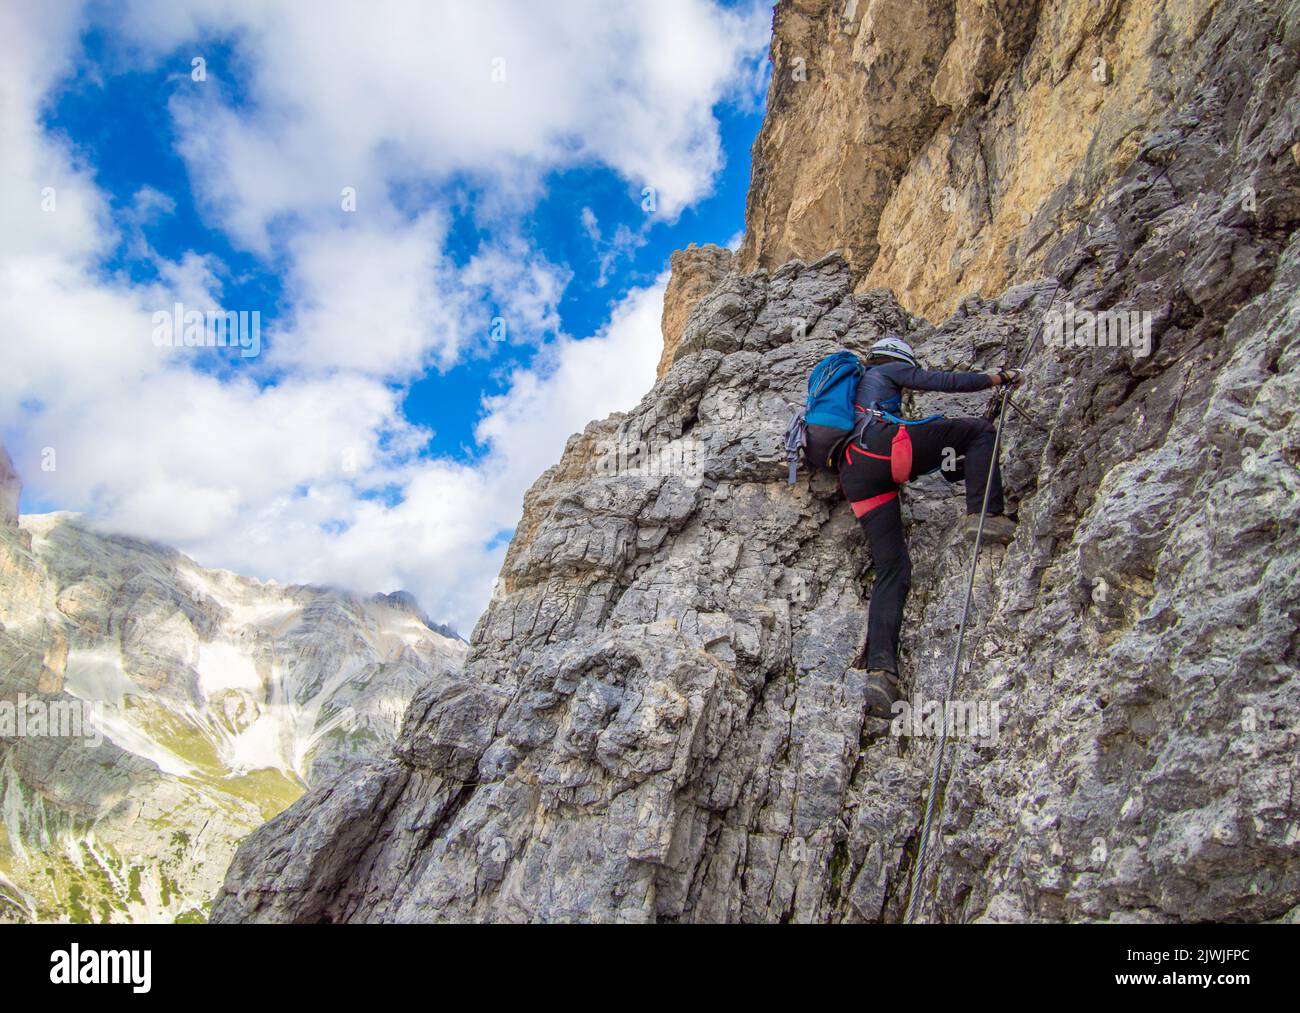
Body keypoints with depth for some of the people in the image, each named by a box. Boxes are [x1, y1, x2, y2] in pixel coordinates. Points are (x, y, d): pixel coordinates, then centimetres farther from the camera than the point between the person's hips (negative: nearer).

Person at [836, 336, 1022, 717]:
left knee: (892, 567, 0)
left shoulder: (855, 387, 43)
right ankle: (985, 514, -13)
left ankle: (880, 670, -17)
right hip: (882, 445, -7)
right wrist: (999, 377, 24)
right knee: (979, 430, 7)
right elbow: (943, 382, 14)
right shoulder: (886, 371, 23)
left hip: (854, 476, 7)